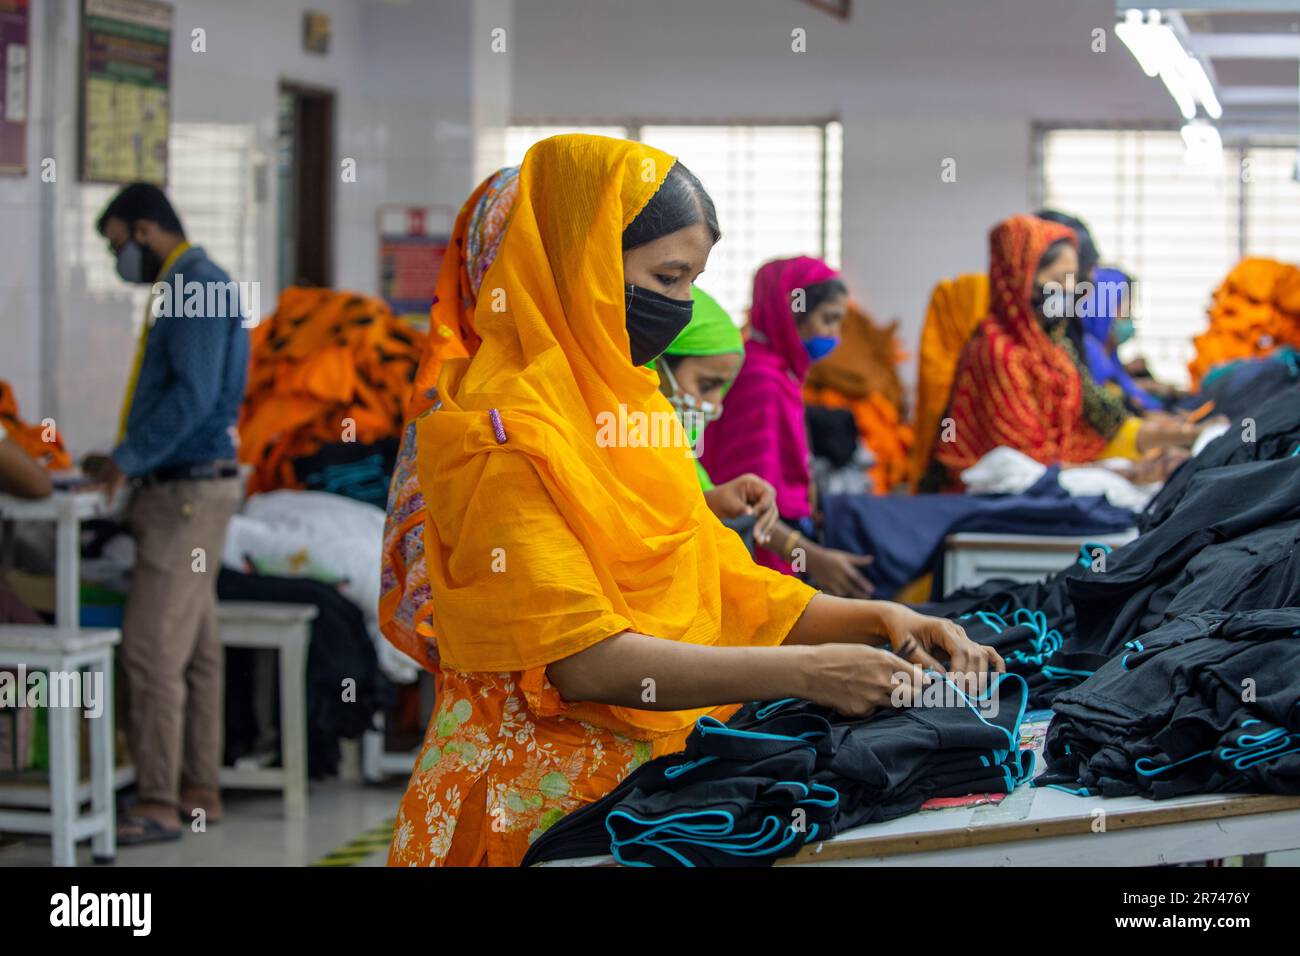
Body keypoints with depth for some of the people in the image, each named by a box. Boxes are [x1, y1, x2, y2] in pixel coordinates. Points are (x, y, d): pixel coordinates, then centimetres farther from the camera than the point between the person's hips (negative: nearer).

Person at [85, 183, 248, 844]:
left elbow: (193, 396, -23)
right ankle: (199, 792, 15)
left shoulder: (196, 288, -14)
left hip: (188, 492, -10)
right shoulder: (186, 290, 18)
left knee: (151, 649, -11)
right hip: (181, 489, 10)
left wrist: (130, 457, -17)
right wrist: (126, 460, 12)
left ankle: (158, 805, -9)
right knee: (193, 650, 11)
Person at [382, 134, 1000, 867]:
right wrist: (805, 672, -23)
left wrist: (874, 620, 0)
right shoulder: (501, 432, -13)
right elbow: (583, 659, -21)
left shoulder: (625, 403, 14)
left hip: (654, 769, 8)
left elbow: (722, 585, 15)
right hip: (541, 801, -8)